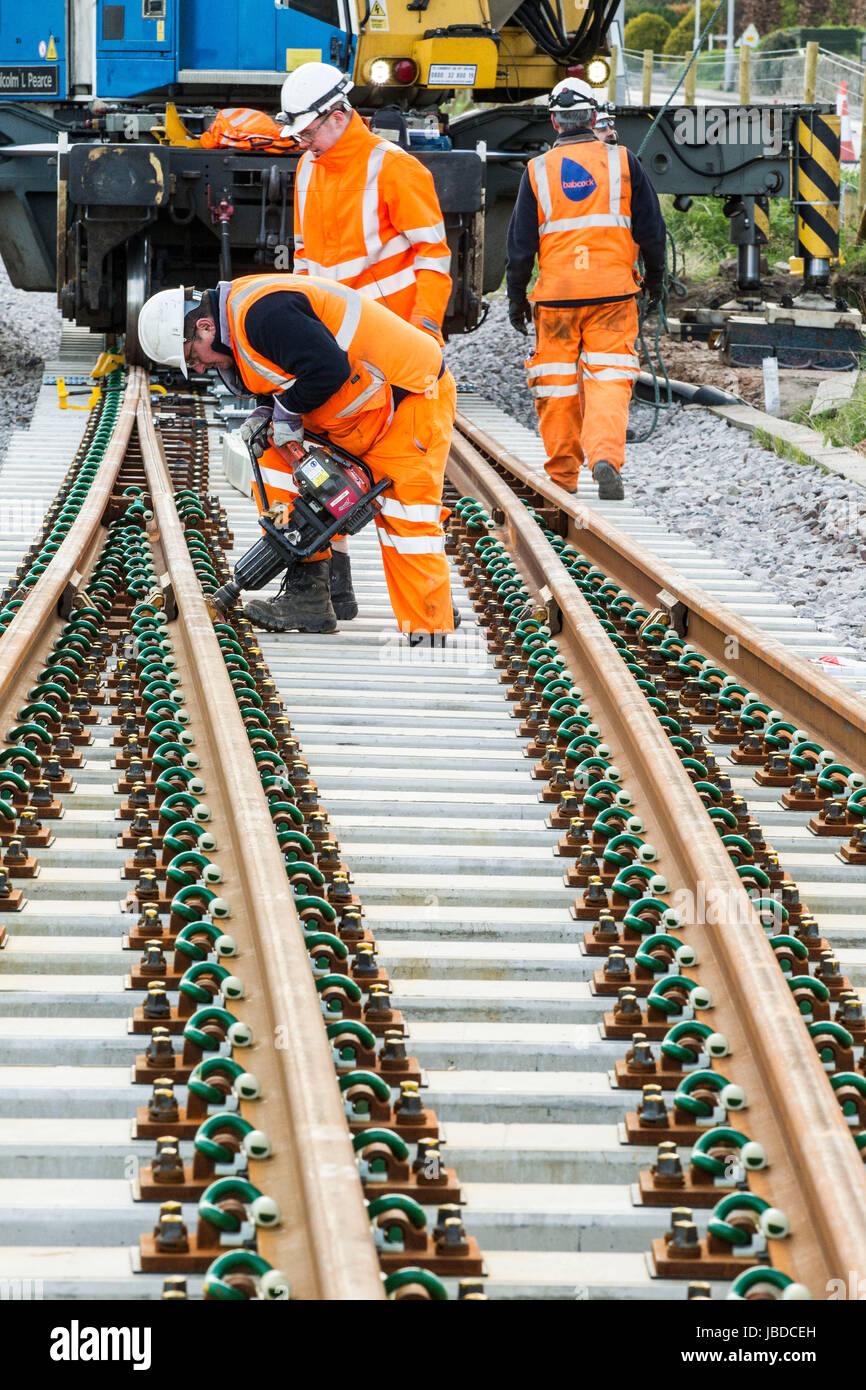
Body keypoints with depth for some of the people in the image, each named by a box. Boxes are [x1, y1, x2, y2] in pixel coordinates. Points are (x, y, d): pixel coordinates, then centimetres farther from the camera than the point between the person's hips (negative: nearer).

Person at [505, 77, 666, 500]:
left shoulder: (538, 171, 0)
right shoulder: (622, 162, 0)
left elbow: (520, 242, 3)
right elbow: (651, 229, 4)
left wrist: (516, 296, 12)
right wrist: (655, 277, 19)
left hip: (556, 294, 0)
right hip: (613, 291, 0)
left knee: (557, 384, 9)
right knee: (608, 378, -1)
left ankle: (562, 475, 15)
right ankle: (606, 457, -22)